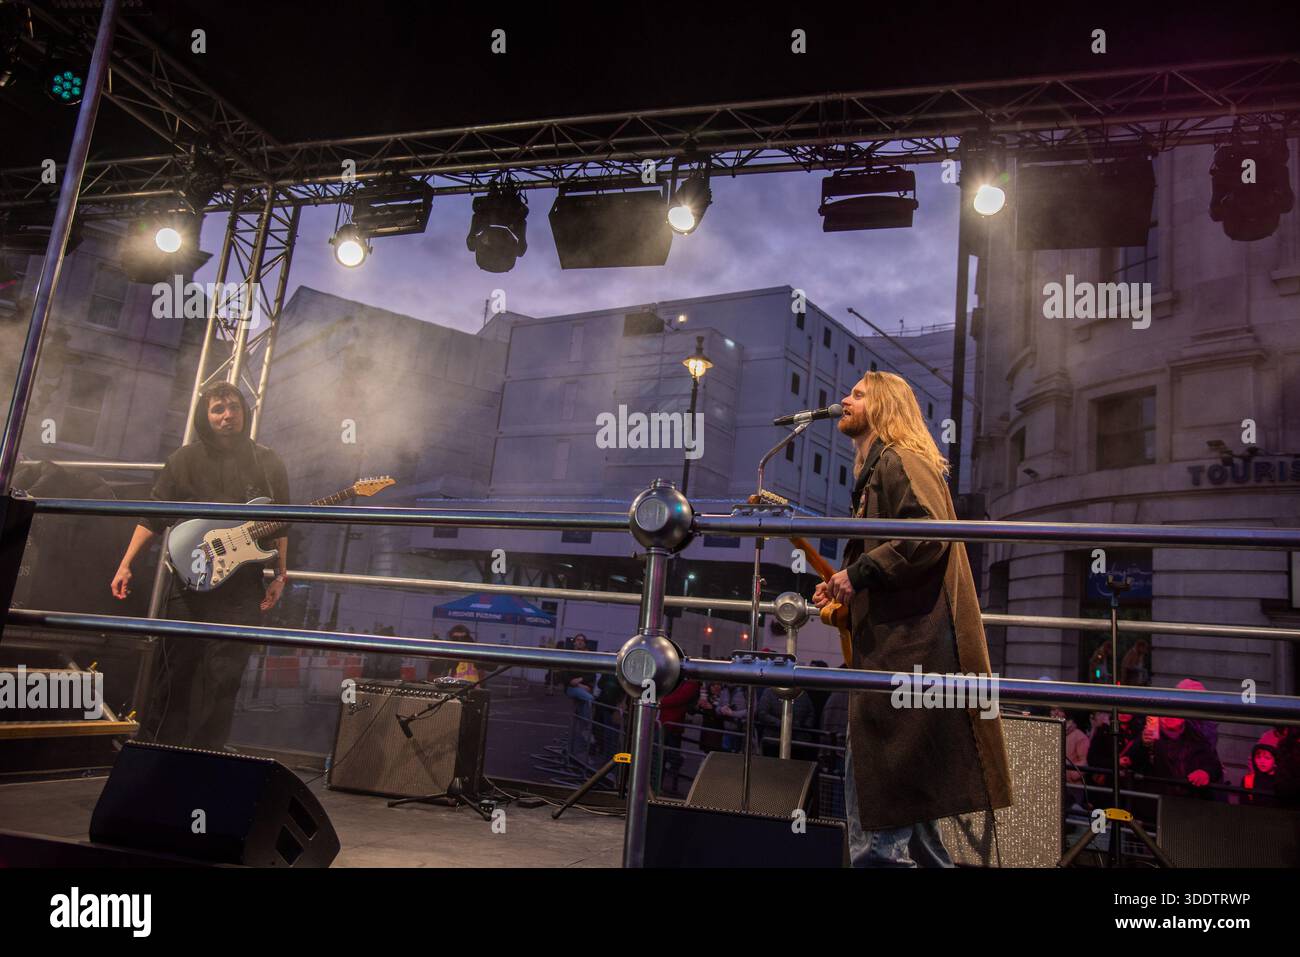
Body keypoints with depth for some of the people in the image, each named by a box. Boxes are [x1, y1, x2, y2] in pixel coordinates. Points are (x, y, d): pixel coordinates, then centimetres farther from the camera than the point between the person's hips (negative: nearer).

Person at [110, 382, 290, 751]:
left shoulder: (267, 463, 3)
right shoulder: (185, 460, 3)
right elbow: (153, 516, 4)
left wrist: (280, 575, 2)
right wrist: (126, 565, -1)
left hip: (242, 590, 0)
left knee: (224, 676, 1)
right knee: (177, 670, 8)